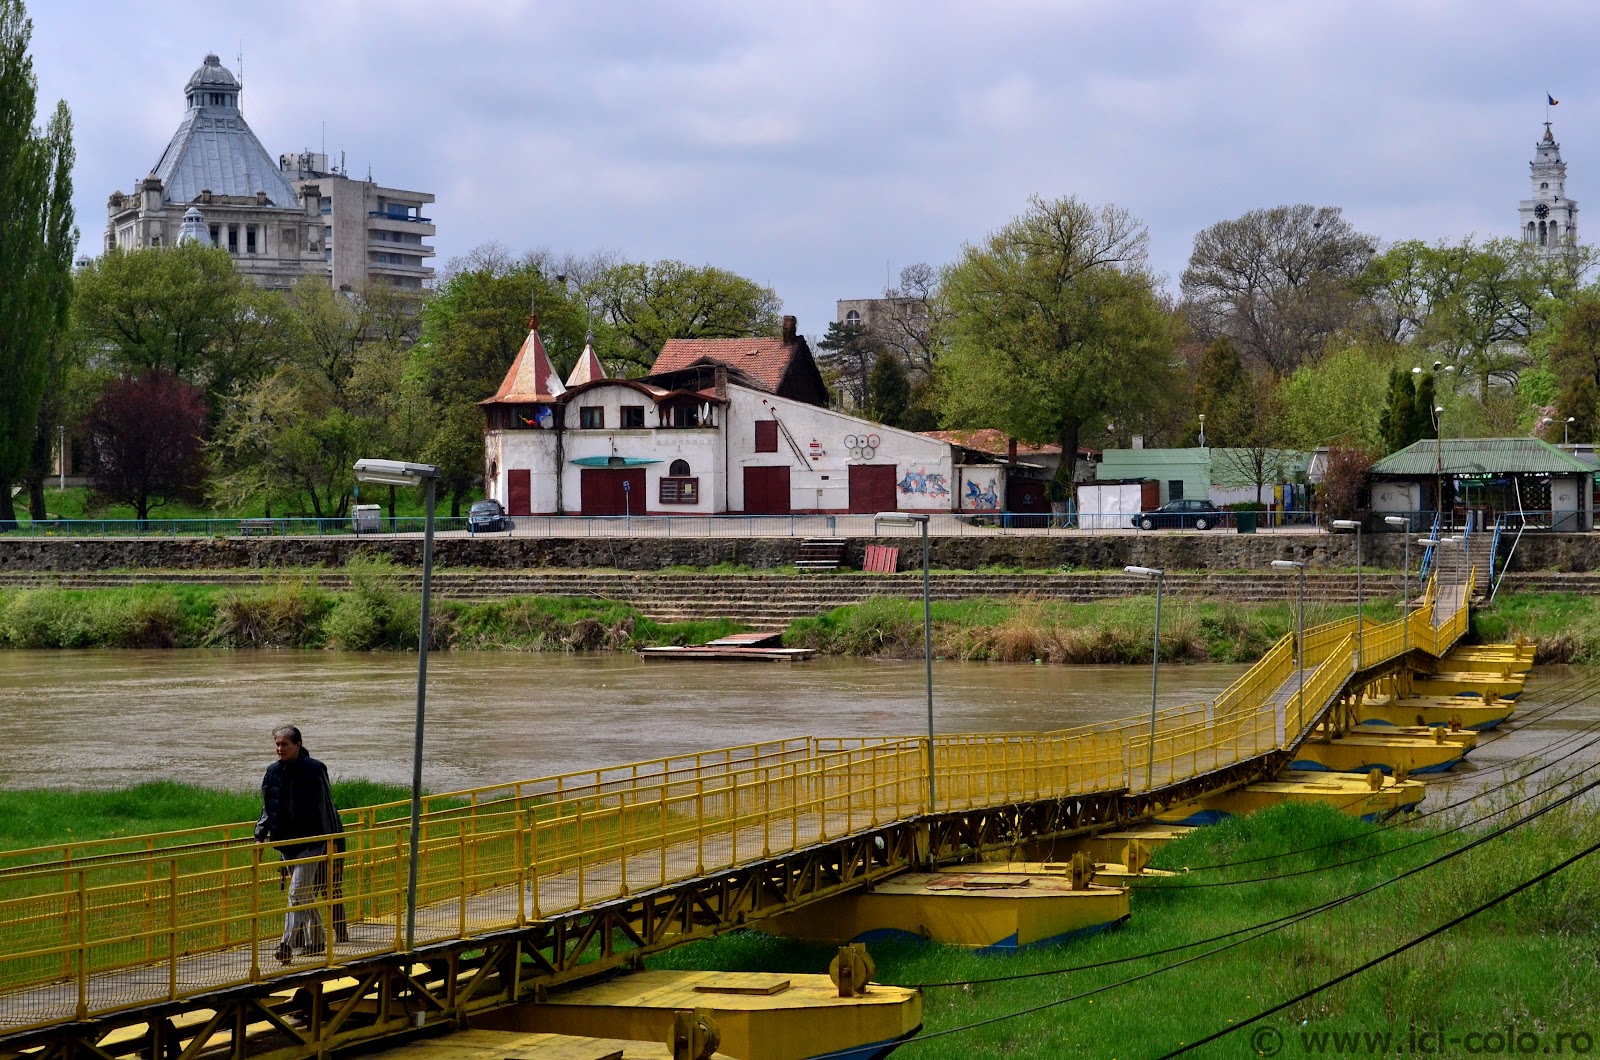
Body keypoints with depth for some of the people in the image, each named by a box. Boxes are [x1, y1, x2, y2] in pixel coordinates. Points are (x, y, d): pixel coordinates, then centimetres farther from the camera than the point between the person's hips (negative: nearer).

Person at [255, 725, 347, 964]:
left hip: (311, 841, -6)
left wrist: (332, 840, -8)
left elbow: (326, 807, -7)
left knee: (298, 893, -14)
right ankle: (316, 940, 23)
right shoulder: (273, 772, 6)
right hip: (286, 842, 6)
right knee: (306, 894, 13)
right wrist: (260, 836, 7)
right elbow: (267, 809, 15)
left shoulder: (315, 770, -10)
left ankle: (288, 944, -18)